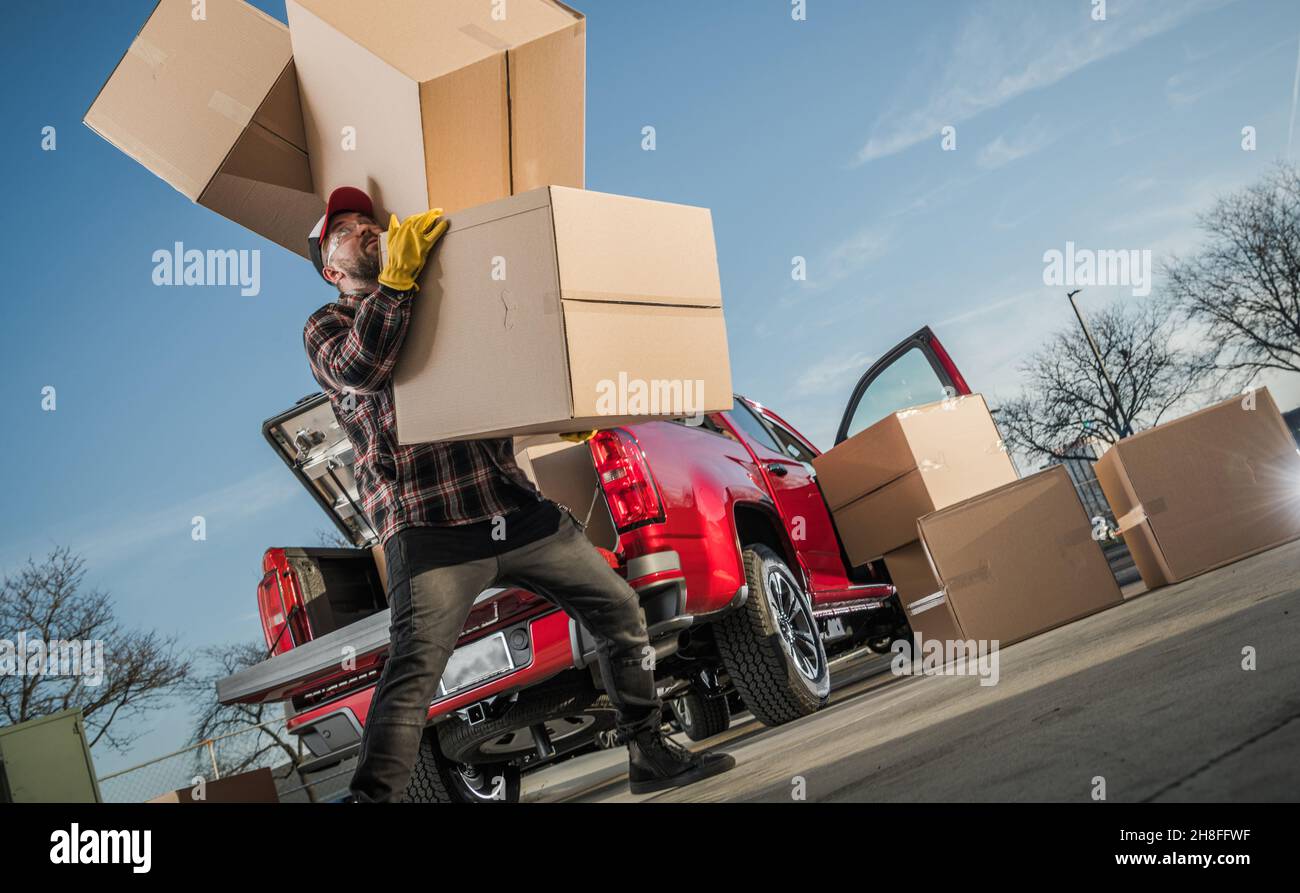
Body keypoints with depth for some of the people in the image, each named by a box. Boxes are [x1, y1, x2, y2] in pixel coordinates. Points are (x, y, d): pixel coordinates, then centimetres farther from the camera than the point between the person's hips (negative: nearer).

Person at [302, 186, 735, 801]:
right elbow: (360, 368, -15)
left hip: (516, 507, 5)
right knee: (416, 663, -20)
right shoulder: (325, 327, 10)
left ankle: (651, 758, 21)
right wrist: (398, 273, -16)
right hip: (430, 527, -5)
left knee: (619, 609, 7)